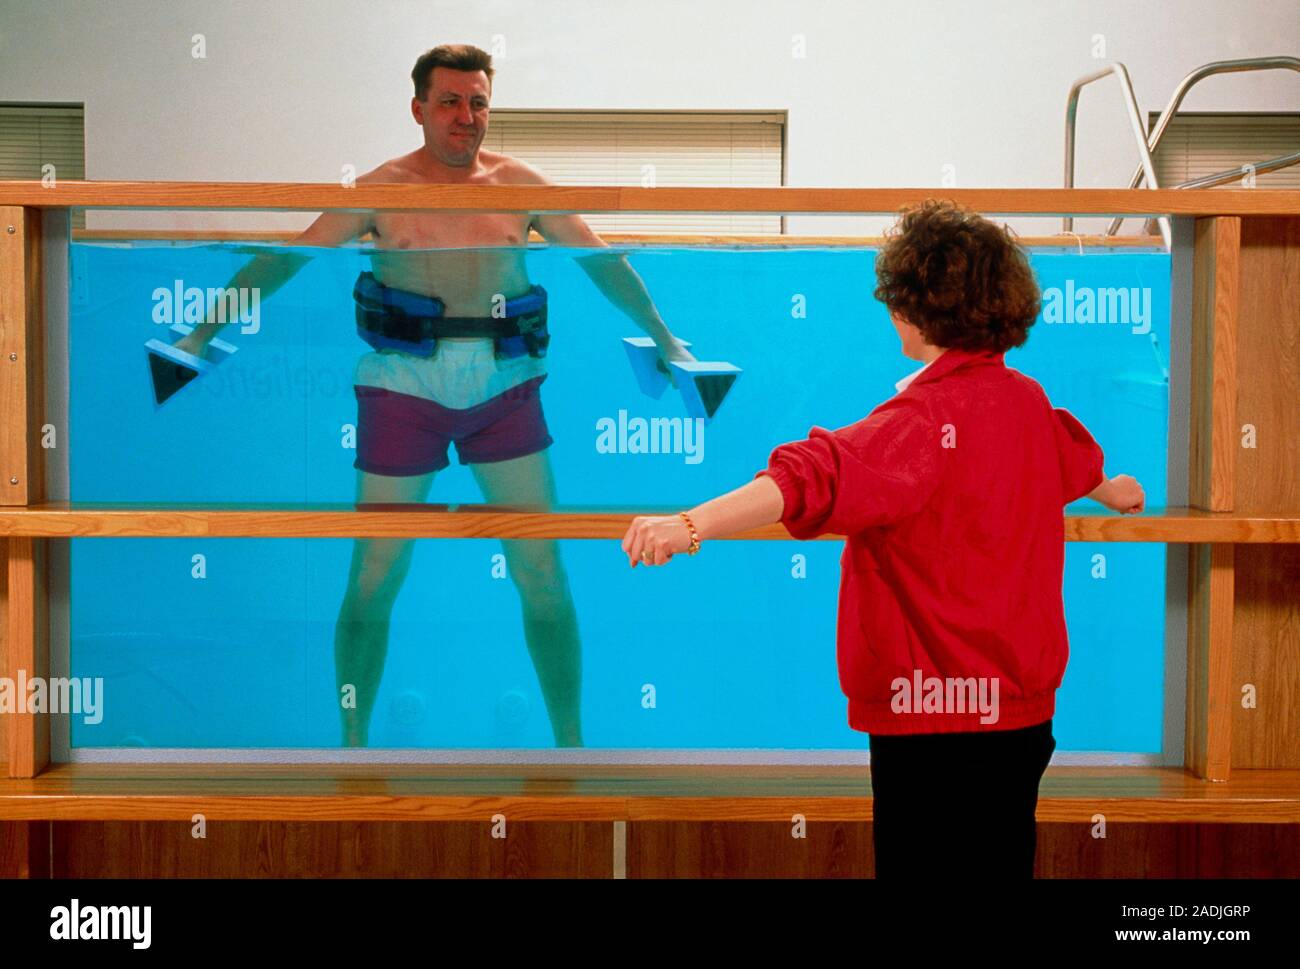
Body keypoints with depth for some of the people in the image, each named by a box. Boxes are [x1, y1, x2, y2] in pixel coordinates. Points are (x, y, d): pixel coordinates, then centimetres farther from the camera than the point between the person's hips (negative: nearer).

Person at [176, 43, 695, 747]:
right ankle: (353, 742, 20)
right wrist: (203, 333, 2)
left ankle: (571, 742, 16)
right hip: (404, 385, -1)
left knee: (543, 574, 2)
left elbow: (603, 262, 14)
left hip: (504, 386, 2)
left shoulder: (519, 185, 6)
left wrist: (665, 340, 18)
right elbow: (282, 260, 4)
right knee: (374, 577, 2)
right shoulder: (380, 190, 2)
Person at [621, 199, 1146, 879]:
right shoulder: (1029, 402, 8)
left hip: (929, 714, -8)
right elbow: (1080, 459, 31)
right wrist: (1113, 491, 55)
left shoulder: (921, 420, -20)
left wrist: (691, 525, -49)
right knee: (1002, 863, 18)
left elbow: (820, 476, -38)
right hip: (1022, 713, 8)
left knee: (916, 863, 0)